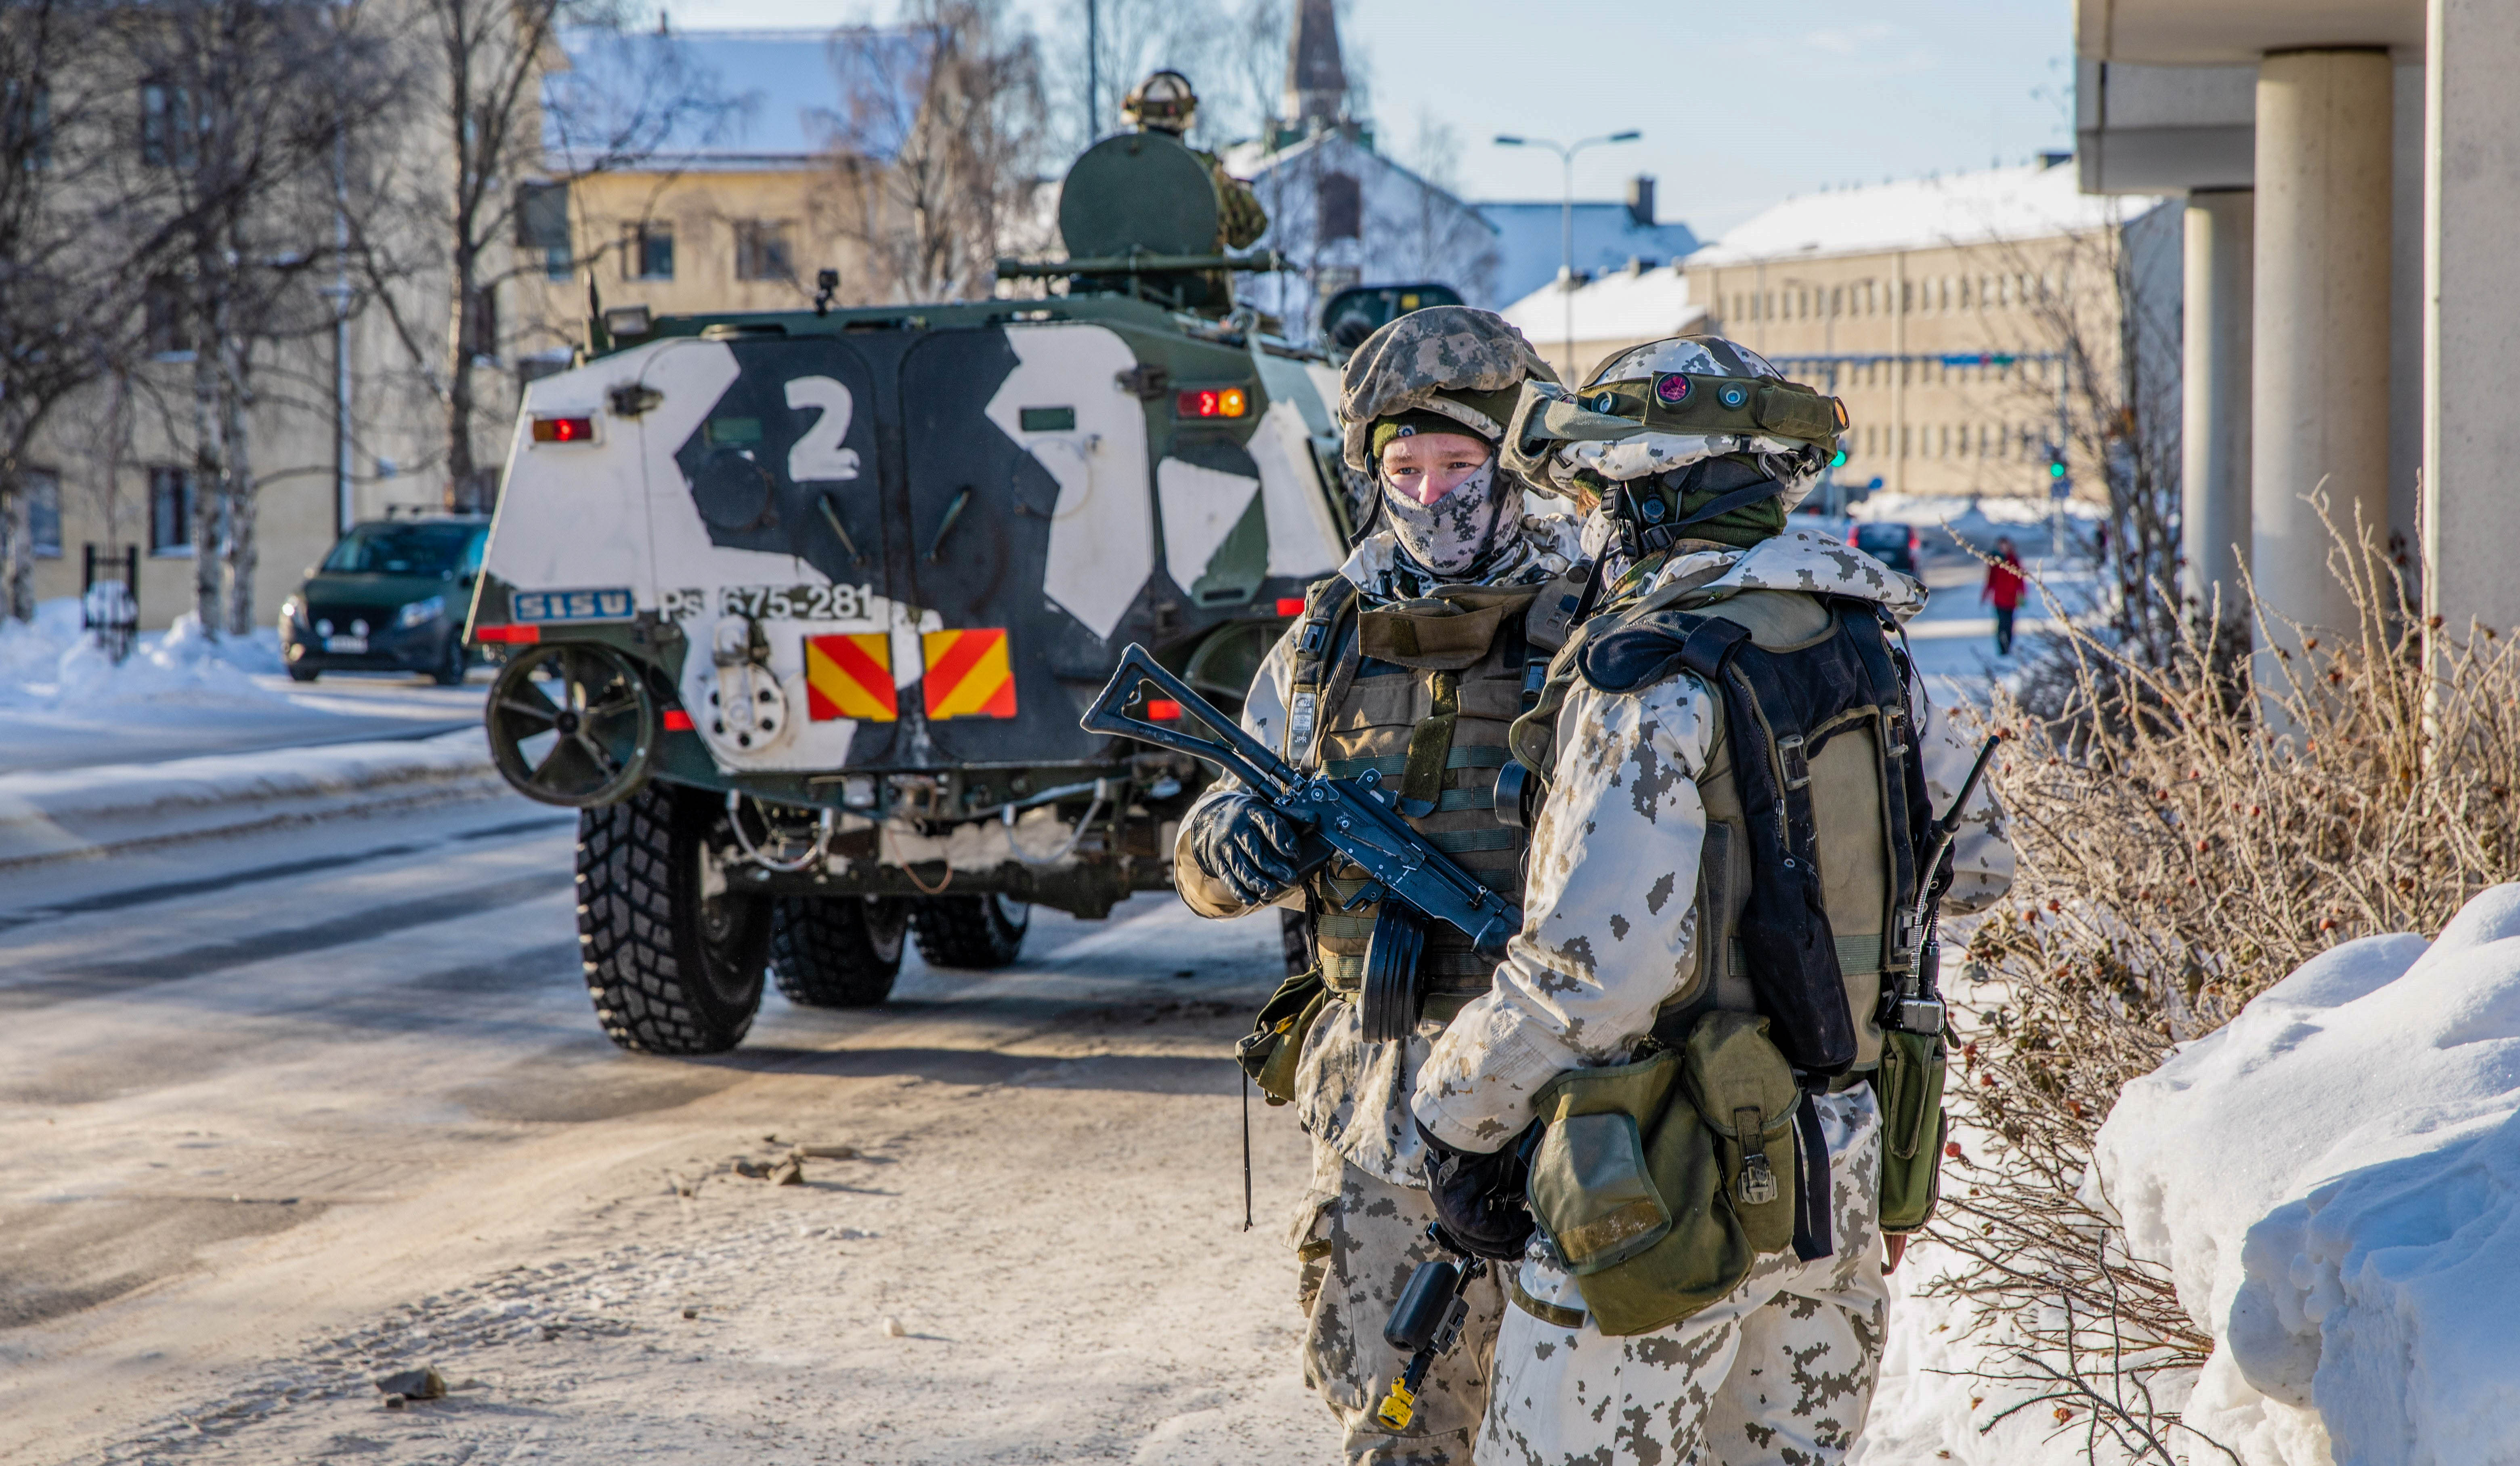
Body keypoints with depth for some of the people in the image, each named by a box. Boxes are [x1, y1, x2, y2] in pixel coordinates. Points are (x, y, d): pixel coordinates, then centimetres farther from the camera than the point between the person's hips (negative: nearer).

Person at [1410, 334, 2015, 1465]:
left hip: (1666, 1198, -7)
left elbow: (1597, 970, -23)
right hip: (1841, 1180, 7)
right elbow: (1977, 863, 20)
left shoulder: (1651, 677, -18)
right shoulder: (1866, 650, 6)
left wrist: (1453, 1111, -10)